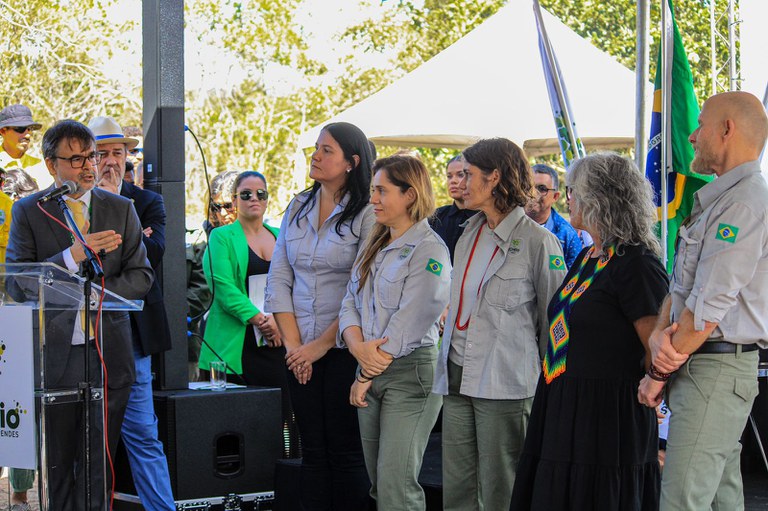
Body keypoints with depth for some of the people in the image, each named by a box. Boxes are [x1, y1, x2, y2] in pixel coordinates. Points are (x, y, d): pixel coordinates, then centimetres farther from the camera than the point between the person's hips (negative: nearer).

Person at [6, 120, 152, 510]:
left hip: (109, 356, 2)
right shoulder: (27, 211, 2)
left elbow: (141, 276, 7)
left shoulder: (121, 209, 9)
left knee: (99, 466, 4)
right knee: (56, 466, 6)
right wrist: (74, 255, -18)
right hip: (53, 356, -1)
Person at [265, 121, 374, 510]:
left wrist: (322, 344, -11)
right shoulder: (297, 208, 10)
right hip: (301, 353, 5)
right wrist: (293, 343, -1)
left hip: (344, 349, -5)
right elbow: (278, 280, 9)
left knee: (345, 451, 0)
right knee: (313, 451, 8)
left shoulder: (367, 214, -7)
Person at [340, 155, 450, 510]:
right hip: (371, 369, 7)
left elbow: (408, 323, -14)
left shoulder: (429, 251, -10)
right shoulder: (374, 245, 15)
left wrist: (367, 377, -11)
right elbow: (351, 302, 10)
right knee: (377, 481, 8)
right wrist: (359, 347, -11)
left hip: (410, 372, -7)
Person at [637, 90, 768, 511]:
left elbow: (707, 310, -19)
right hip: (703, 367, 10)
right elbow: (680, 286, 16)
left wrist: (658, 373, -11)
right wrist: (659, 333, -4)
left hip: (715, 369, -10)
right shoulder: (716, 200, 19)